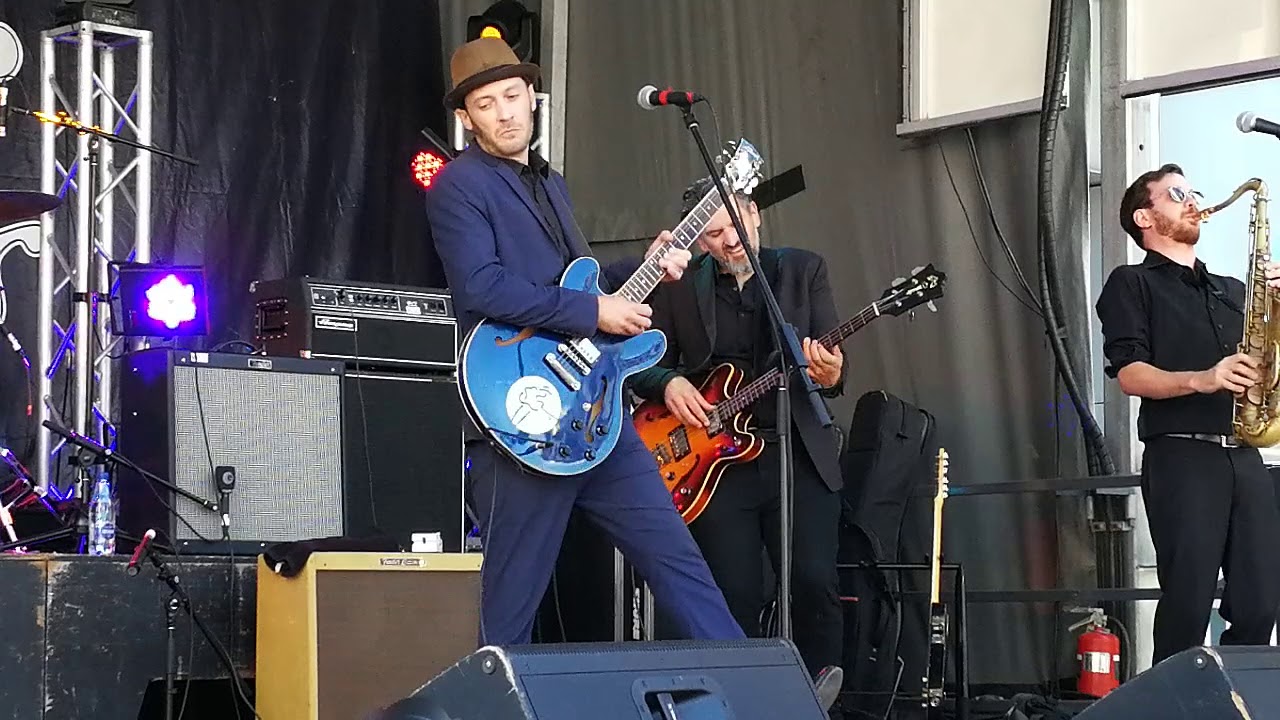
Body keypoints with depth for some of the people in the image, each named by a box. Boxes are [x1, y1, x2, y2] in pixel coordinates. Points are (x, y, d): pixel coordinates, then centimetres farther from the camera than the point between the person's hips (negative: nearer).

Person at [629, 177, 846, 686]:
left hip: (800, 456, 0)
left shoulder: (803, 271, 8)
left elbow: (831, 360, 3)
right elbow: (644, 363, 14)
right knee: (736, 599, -3)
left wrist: (830, 375, -20)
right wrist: (668, 383, -8)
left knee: (815, 582, -13)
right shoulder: (679, 287, 8)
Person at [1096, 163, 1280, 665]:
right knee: (1187, 608, -13)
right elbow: (1130, 374, -4)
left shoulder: (1232, 291, 27)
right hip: (1180, 456, -5)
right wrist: (1201, 380, -20)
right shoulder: (1133, 284, 9)